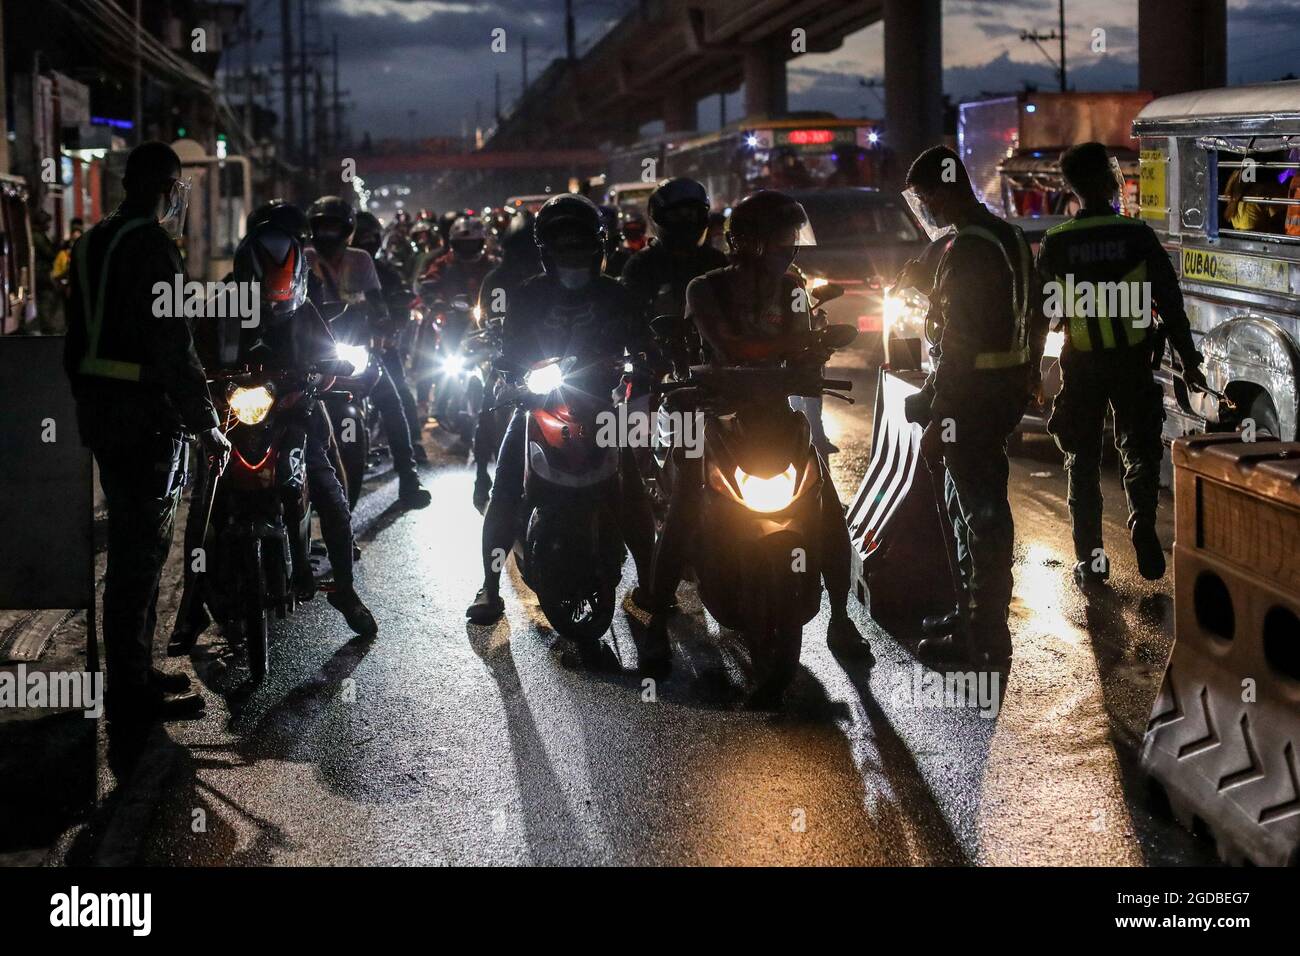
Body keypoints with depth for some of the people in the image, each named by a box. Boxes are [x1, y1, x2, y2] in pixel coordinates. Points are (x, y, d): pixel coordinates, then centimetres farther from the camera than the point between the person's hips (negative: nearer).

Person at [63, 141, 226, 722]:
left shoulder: (93, 243, 14)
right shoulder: (153, 245, -16)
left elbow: (79, 338, 19)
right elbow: (173, 346, -20)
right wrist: (207, 425, -14)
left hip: (101, 413, 10)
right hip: (147, 419, -10)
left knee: (133, 546, 17)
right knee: (140, 551, -5)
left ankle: (133, 673, 26)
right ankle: (131, 692, 0)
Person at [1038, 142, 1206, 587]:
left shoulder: (1054, 245, -7)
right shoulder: (1137, 235, -8)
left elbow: (1039, 311, 0)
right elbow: (1170, 300, -6)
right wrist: (1188, 359, 1)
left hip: (1080, 365, 1)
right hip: (1132, 362, 0)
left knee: (1082, 461, 11)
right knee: (1139, 449, 15)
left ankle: (1089, 560, 9)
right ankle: (1143, 524, -10)